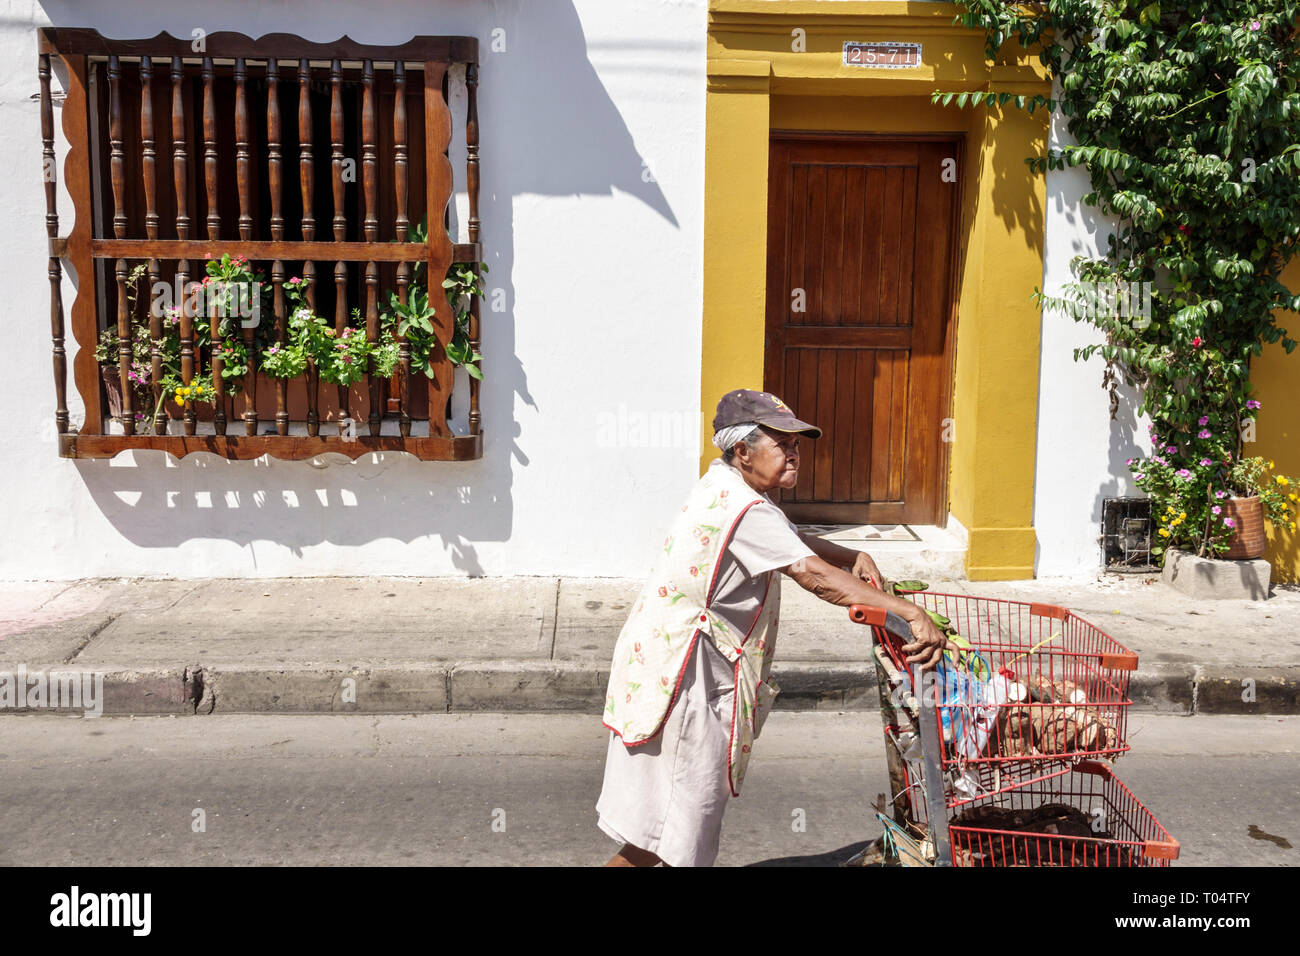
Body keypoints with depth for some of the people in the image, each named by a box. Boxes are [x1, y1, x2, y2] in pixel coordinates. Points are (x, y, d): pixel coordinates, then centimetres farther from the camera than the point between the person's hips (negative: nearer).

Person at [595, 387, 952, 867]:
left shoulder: (721, 483, 9)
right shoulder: (745, 511, -22)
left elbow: (792, 538, 19)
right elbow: (813, 575, -30)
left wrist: (852, 557, 4)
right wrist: (910, 613, -33)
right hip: (683, 670, -10)